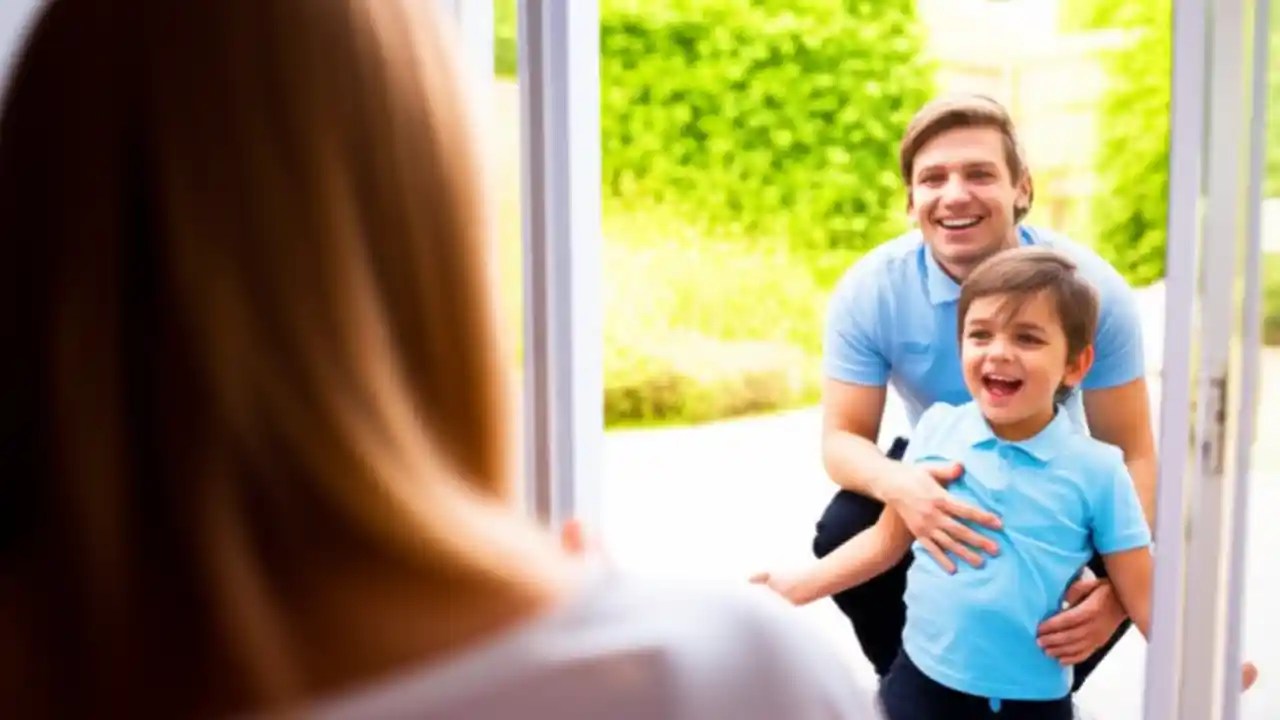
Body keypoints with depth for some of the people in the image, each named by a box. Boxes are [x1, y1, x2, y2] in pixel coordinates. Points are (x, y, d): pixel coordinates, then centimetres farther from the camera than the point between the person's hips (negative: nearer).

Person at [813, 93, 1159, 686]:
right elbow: (842, 437, -21)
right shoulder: (870, 290, -24)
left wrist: (1118, 582, -42)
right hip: (937, 468, 1)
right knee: (844, 535, -27)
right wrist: (894, 484, -48)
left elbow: (1131, 454, -23)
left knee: (1114, 578, -28)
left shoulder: (1090, 287, -26)